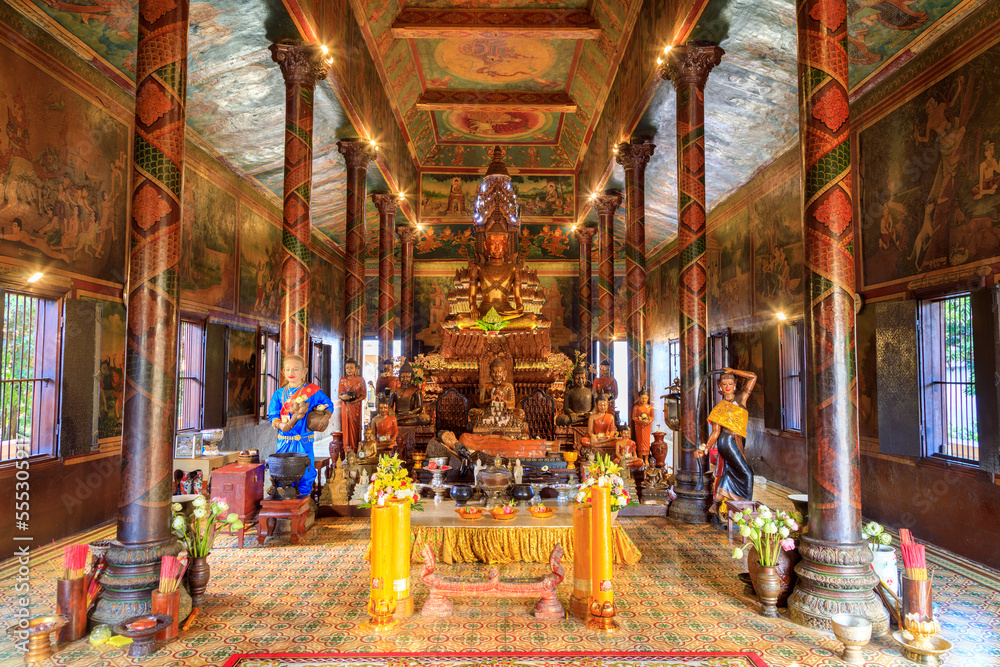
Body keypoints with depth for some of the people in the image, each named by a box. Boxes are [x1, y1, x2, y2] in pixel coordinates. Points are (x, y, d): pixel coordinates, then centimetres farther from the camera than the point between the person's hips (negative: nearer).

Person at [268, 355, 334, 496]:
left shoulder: (312, 391, 0)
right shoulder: (279, 394, 7)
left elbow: (327, 405, 9)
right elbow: (273, 415, 6)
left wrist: (325, 417, -9)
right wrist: (279, 424, -14)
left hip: (304, 441, -2)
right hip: (284, 440, 2)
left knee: (305, 471, 2)